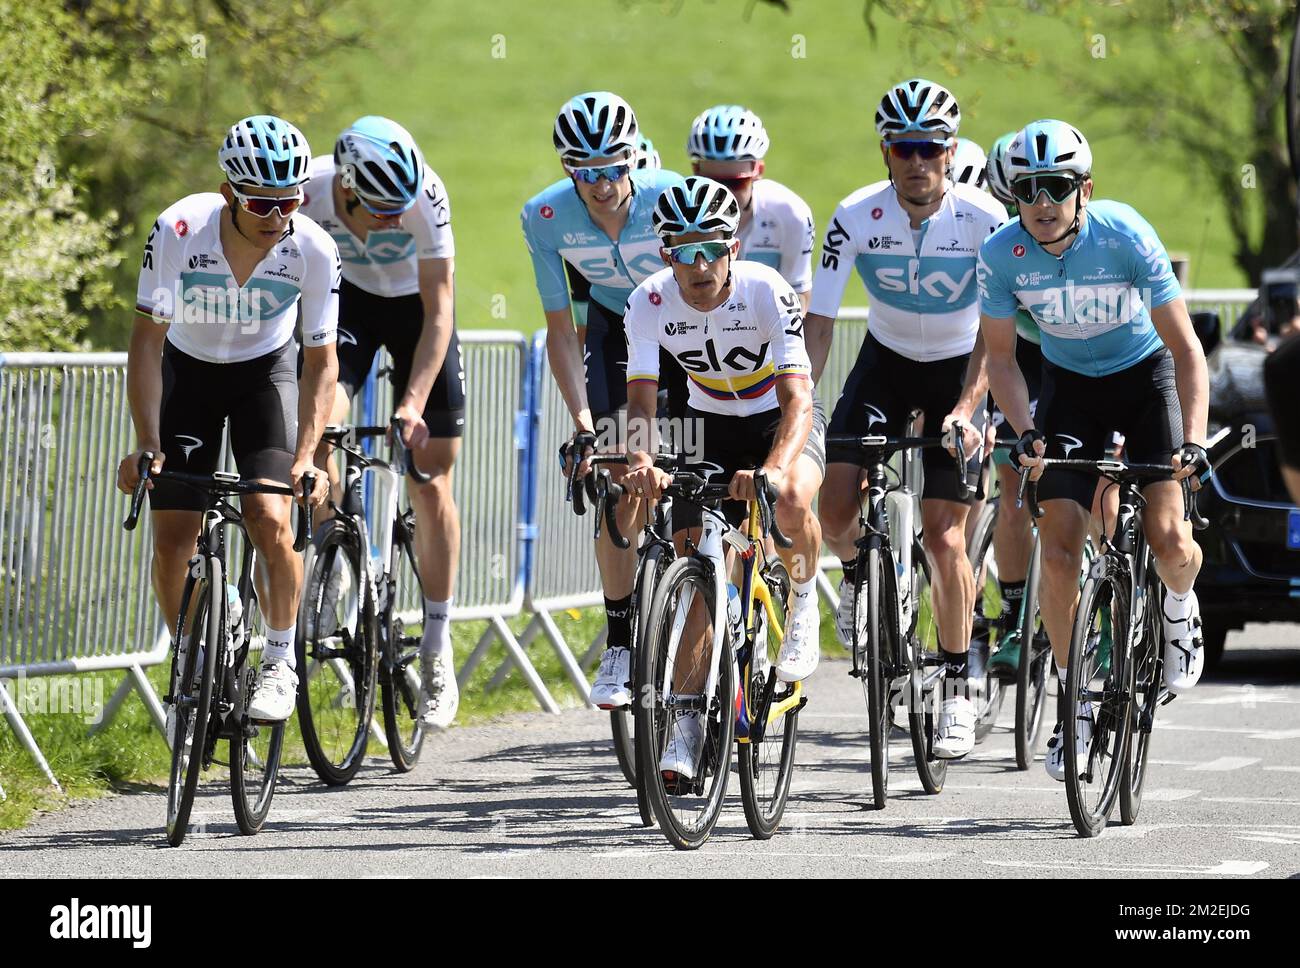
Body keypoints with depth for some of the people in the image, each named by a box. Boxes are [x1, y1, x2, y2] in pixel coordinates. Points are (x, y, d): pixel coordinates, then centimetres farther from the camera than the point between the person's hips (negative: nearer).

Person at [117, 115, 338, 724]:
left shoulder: (313, 249, -27)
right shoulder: (179, 231, -30)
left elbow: (321, 362, -19)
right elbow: (147, 339, -22)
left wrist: (306, 457, -30)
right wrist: (146, 444, -28)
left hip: (266, 371, -1)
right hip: (188, 370, 1)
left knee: (270, 519, -21)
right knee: (173, 537, -8)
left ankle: (281, 663, -1)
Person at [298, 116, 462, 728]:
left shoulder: (425, 196, -33)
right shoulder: (306, 190, -31)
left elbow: (438, 313, -28)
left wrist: (413, 403, -37)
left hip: (414, 306, -1)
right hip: (348, 298, 1)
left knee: (430, 486, -2)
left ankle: (437, 652, 8)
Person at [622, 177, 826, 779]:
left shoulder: (766, 292, -29)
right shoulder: (650, 304, -21)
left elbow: (797, 397, -37)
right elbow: (641, 400, -25)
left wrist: (773, 469, -55)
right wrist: (641, 463, -47)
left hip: (782, 421, -3)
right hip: (710, 428, 3)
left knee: (790, 502, -36)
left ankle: (803, 604, -6)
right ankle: (685, 722, -1)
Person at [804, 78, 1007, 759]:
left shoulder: (984, 220, -23)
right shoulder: (856, 217, -19)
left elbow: (992, 332, -24)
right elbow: (818, 322, -20)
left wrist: (966, 410, -37)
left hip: (958, 370, -2)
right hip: (885, 362, 2)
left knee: (943, 535, -12)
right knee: (834, 510, -16)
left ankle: (959, 689, 4)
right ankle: (857, 574, 21)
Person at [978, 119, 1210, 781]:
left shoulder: (1126, 237, -27)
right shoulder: (1003, 255, -20)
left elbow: (1185, 348, -23)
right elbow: (1001, 358, -7)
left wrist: (1193, 441, -34)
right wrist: (1026, 432, -24)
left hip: (1146, 376, -2)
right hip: (1069, 384, 2)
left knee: (1168, 540, -18)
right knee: (1058, 553, -11)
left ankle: (1179, 608, 18)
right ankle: (1079, 705, 4)